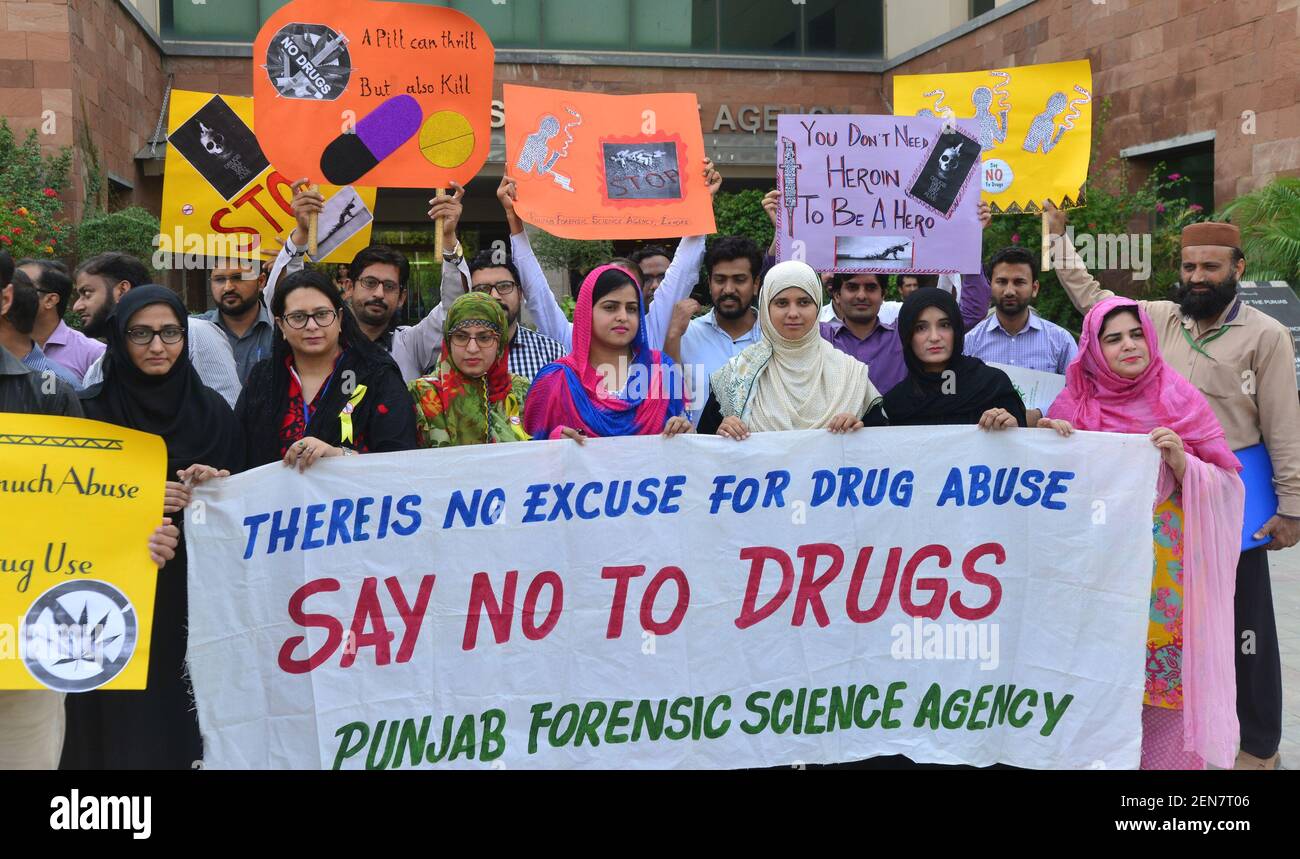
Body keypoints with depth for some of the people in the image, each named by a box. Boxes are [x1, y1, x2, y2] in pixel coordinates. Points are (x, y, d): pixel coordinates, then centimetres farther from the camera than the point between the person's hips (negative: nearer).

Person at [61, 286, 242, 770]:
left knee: (190, 714, 3)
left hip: (195, 591, 2)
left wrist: (215, 484, -12)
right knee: (125, 721, 0)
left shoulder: (212, 409, 5)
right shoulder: (92, 411, -1)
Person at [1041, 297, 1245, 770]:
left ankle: (1167, 758, 18)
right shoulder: (1074, 404, 3)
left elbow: (1224, 485, 0)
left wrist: (1180, 461, -18)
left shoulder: (1181, 401, 0)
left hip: (1169, 577, -1)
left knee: (1169, 680, 0)